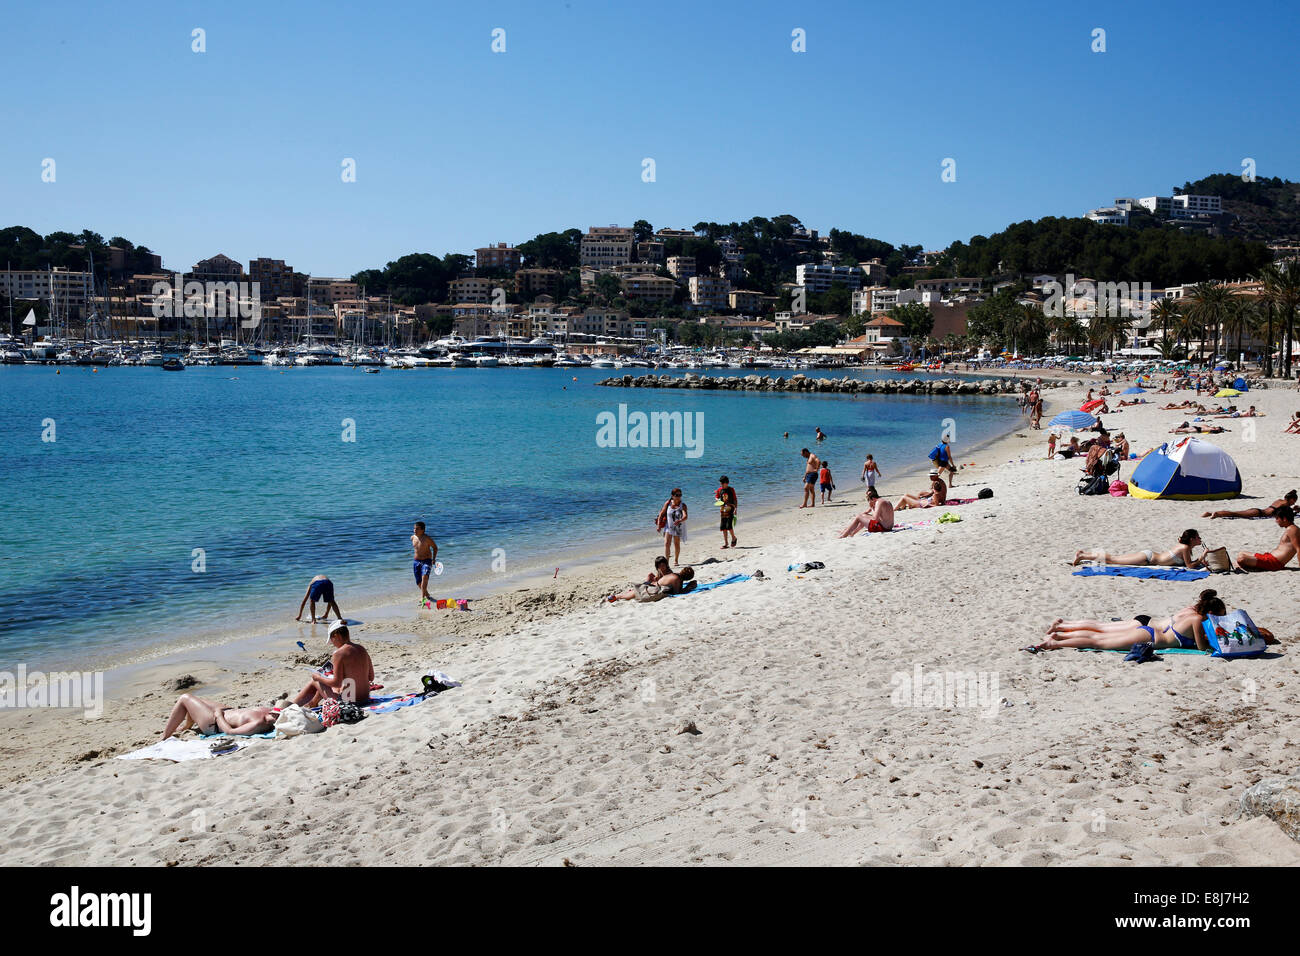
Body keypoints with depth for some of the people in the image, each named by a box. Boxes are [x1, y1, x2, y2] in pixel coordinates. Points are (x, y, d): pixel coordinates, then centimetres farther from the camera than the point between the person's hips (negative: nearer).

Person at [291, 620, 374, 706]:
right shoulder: (362, 650, 3)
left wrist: (319, 678, -1)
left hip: (347, 701, -7)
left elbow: (336, 683, -17)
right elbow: (371, 678, 9)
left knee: (314, 681, 18)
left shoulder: (339, 653, -17)